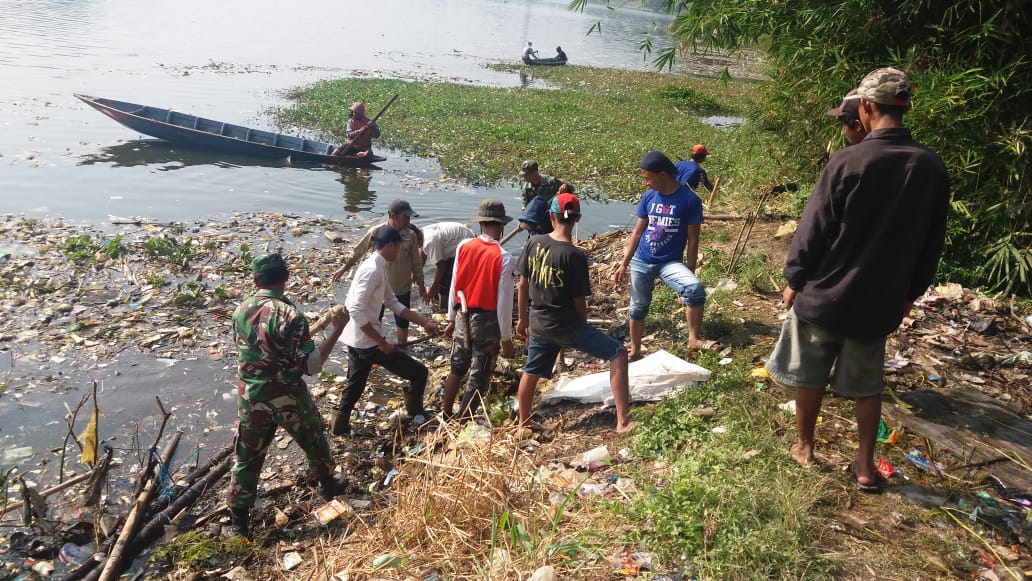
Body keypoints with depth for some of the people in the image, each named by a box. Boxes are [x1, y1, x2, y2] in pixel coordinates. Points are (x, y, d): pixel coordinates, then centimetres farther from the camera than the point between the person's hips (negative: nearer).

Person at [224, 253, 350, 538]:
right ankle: (328, 484, 44)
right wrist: (336, 329, -23)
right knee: (314, 440, 23)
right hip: (287, 398, -4)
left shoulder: (241, 310, -3)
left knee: (247, 458, 15)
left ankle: (237, 523, 21)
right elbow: (311, 365, -23)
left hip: (251, 398, 4)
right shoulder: (290, 314, -22)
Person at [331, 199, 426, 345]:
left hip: (402, 288, 1)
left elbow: (416, 262, -1)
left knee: (403, 322, 14)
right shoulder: (376, 231, -15)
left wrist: (421, 285, 4)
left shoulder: (411, 235, -11)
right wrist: (344, 268, 5)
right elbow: (358, 251, -1)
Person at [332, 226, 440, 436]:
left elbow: (393, 303, 15)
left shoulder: (378, 268, 10)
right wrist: (381, 343, -24)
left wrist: (424, 321, 10)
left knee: (354, 386, 24)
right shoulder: (372, 270, -21)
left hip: (358, 340, 10)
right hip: (366, 341, -10)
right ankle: (416, 416, 20)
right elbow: (356, 310, -28)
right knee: (419, 372, 2)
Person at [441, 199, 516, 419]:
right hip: (487, 321, -5)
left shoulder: (463, 247, -5)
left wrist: (451, 318, 17)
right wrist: (506, 338, -5)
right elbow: (504, 301, -15)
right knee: (478, 380, 10)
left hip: (463, 317, 5)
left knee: (457, 369, 23)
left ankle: (445, 418, 35)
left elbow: (454, 286, 4)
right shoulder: (504, 258, -18)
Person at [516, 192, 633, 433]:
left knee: (531, 373, 22)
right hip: (566, 325, -6)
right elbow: (579, 302, -11)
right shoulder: (575, 256, -17)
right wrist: (584, 332, 6)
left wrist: (523, 319, 17)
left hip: (538, 324, 6)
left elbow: (523, 285, 4)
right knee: (618, 353, 0)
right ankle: (623, 422, -5)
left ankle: (523, 425, 39)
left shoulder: (534, 243, -3)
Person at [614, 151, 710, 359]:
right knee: (638, 307, 12)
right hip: (641, 262, 4)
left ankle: (694, 340, -18)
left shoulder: (690, 200, -12)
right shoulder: (649, 197, 0)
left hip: (670, 262, -3)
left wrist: (690, 273, -6)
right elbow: (637, 232, 7)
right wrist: (624, 264, 7)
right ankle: (635, 352, 29)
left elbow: (692, 239, -7)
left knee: (695, 288, -29)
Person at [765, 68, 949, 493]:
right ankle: (865, 465, 24)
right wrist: (910, 293, 18)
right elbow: (933, 242, 7)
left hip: (825, 291, -4)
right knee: (866, 384, 18)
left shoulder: (847, 161, -17)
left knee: (809, 375, 15)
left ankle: (803, 446, 30)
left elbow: (814, 228, -13)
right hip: (880, 299, 4)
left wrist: (795, 279, 0)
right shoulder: (932, 168, -2)